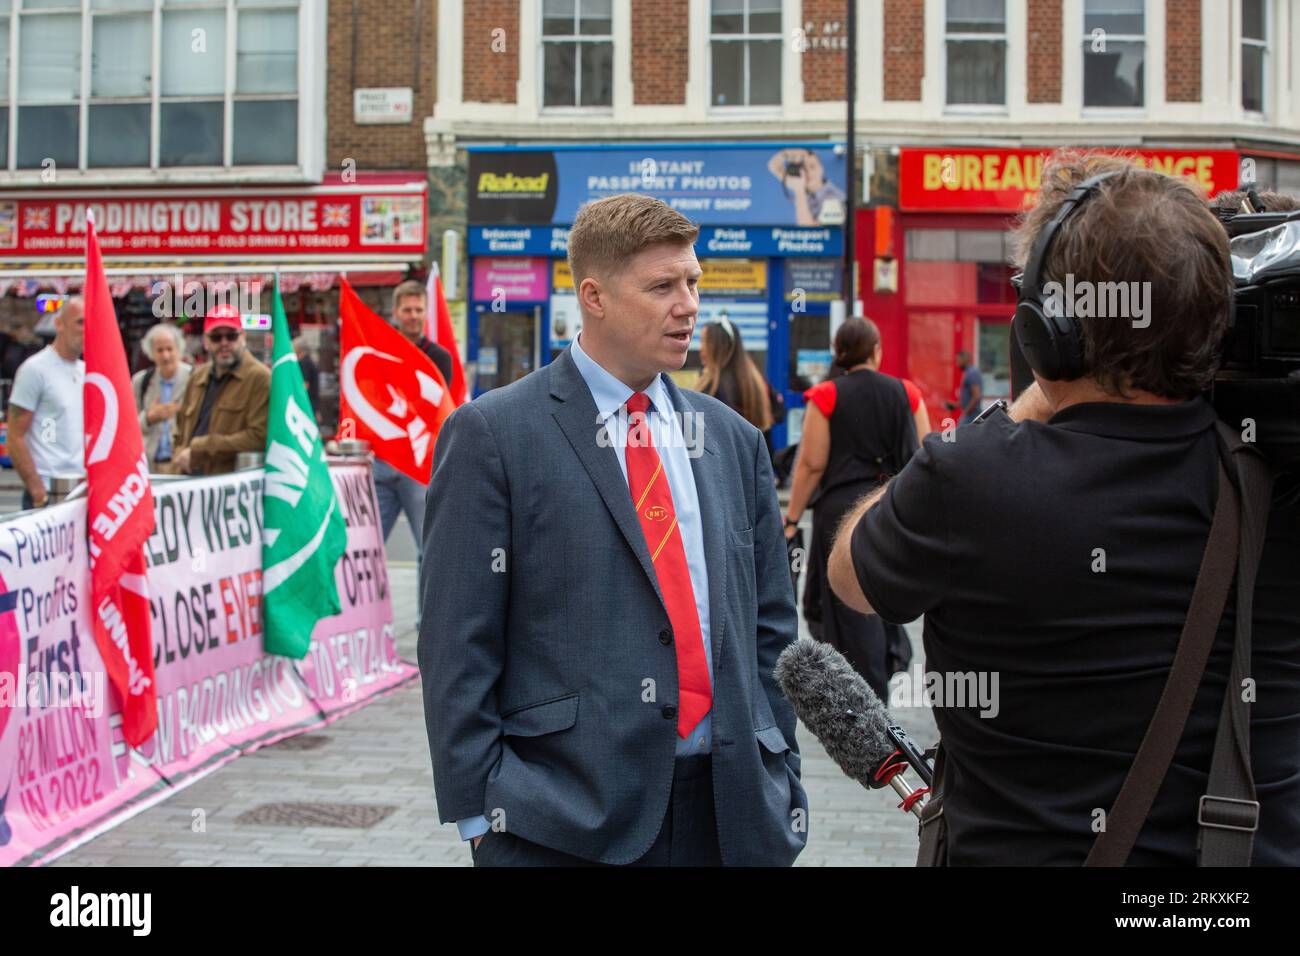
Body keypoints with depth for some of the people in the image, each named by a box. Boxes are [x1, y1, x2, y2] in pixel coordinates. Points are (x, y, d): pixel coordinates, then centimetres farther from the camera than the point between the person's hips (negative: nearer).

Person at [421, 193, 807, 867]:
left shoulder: (733, 439, 12)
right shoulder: (491, 434, -4)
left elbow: (769, 629, 14)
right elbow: (458, 645, -7)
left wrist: (780, 784, 10)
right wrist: (479, 814, -10)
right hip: (566, 819, -4)